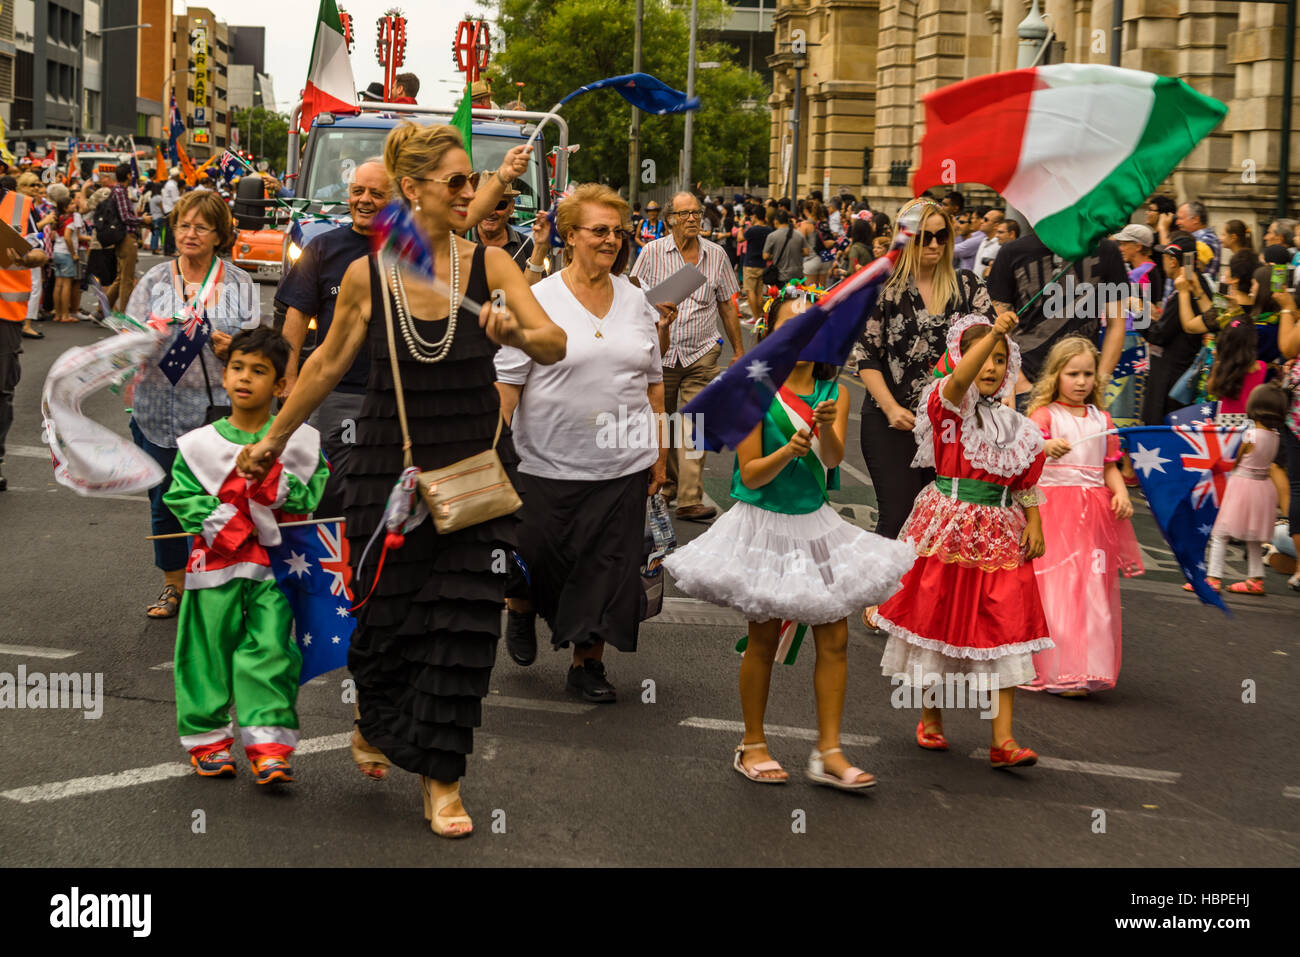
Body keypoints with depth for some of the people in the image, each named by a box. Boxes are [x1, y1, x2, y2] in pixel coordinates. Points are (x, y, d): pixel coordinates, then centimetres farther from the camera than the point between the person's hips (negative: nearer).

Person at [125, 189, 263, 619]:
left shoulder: (239, 284, 7)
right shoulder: (153, 281, 9)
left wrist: (233, 349, -14)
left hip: (217, 411, -2)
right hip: (160, 412, 2)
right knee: (164, 502, 8)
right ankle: (173, 586, 24)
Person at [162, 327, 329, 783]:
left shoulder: (299, 442, 2)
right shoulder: (200, 443, 2)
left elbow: (318, 494, 2)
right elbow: (179, 496, 2)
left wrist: (281, 485, -16)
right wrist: (216, 521, -12)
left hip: (274, 564, -1)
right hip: (217, 564, 1)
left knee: (271, 651, -6)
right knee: (209, 652, 6)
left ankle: (269, 745, -1)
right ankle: (208, 740, 21)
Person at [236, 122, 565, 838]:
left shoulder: (489, 265, -5)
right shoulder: (366, 277, -4)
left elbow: (556, 347, -12)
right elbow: (328, 363, 9)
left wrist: (518, 334, -35)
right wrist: (273, 440, 16)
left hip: (474, 465, 0)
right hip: (388, 464, 0)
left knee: (464, 617, -2)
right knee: (386, 612, 8)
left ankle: (440, 779, 10)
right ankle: (376, 719, 41)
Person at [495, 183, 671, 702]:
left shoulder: (636, 301, 8)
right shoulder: (537, 300, -4)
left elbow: (653, 382, 14)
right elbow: (507, 382, -5)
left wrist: (660, 452, 12)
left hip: (623, 465, 3)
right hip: (549, 462, -3)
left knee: (608, 563, 4)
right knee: (538, 557, 5)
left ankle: (587, 661, 17)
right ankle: (520, 611, 38)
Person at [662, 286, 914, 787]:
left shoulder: (833, 392, -1)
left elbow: (834, 458, -14)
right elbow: (750, 473, -12)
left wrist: (827, 429, -35)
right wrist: (789, 451, -30)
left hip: (816, 523, 4)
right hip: (764, 523, -4)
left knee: (835, 638, 1)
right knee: (763, 639, 6)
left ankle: (829, 751, 8)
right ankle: (752, 745, 20)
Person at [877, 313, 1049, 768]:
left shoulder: (1014, 425, 11)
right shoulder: (950, 405, -5)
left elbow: (1025, 484, 15)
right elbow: (960, 378, -28)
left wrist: (1033, 524, 2)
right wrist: (994, 332, -38)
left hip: (999, 534, 4)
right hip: (948, 528, -4)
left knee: (1003, 630, -2)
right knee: (939, 618, 6)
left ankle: (1003, 740, -3)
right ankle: (931, 718, 27)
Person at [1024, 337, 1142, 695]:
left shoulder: (1102, 420, 15)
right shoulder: (1046, 414, -1)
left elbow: (1110, 466, 18)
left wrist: (1121, 493, -3)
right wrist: (1047, 447, -44)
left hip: (1093, 515, 5)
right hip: (1052, 509, -4)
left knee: (1092, 589, 2)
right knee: (1055, 589, -8)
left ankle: (1086, 668, 8)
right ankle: (1058, 670, -5)